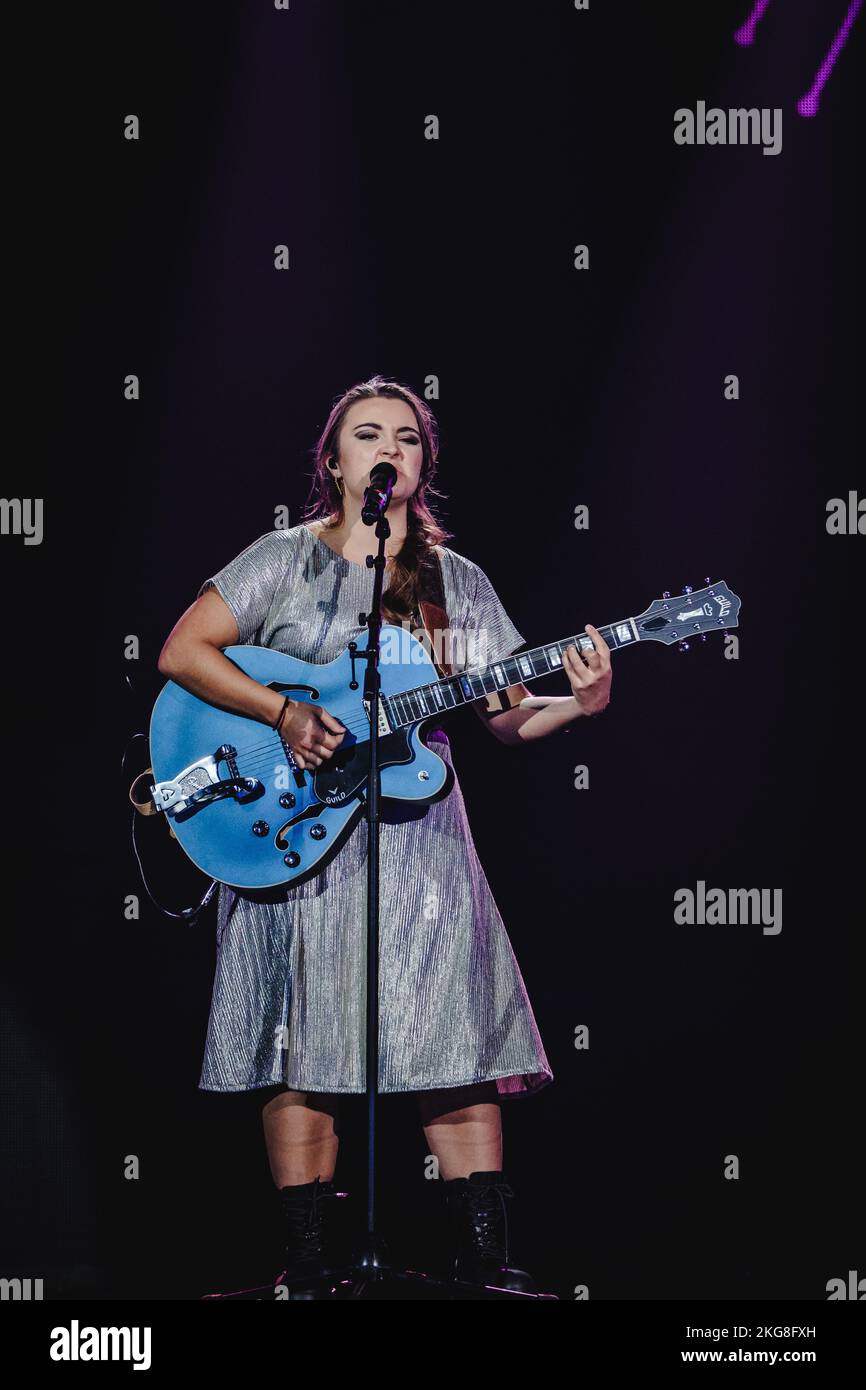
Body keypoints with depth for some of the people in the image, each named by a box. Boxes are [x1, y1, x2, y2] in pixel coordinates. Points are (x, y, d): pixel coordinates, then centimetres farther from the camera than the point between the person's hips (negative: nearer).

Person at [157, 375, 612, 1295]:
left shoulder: (459, 584, 12)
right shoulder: (286, 559, 4)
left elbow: (507, 715, 9)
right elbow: (181, 652, -4)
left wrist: (576, 703, -12)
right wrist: (285, 714, -15)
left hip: (416, 829, 3)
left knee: (459, 1035, -5)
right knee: (306, 1044, -3)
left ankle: (485, 1261, 0)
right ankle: (309, 1261, 5)